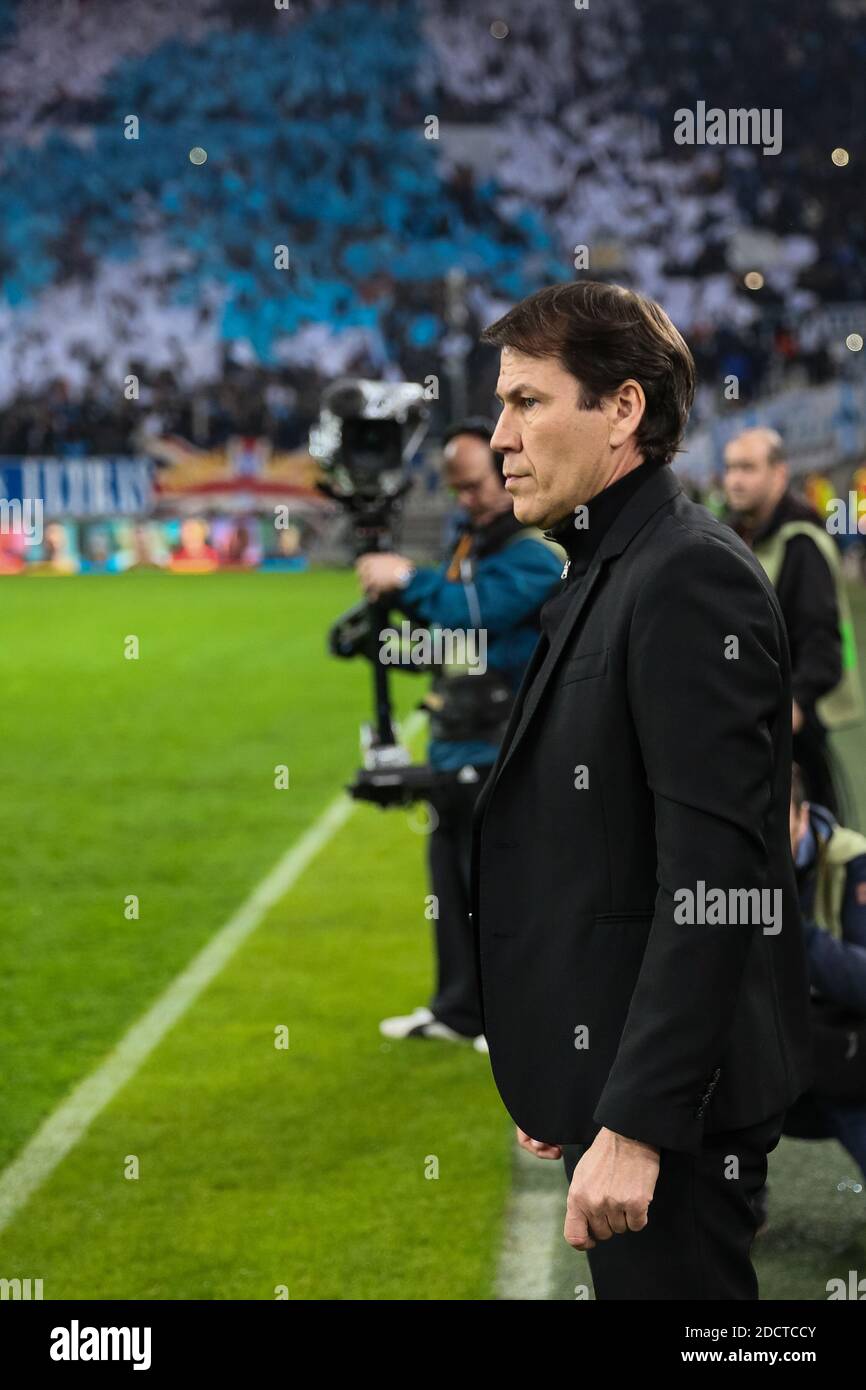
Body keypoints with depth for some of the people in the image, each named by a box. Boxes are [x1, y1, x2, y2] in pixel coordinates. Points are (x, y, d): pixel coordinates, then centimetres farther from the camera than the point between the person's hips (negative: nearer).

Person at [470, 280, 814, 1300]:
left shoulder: (692, 578, -16)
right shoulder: (602, 577, 14)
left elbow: (715, 881, -23)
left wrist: (635, 1124, -25)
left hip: (670, 1101, -9)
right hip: (608, 1075, 9)